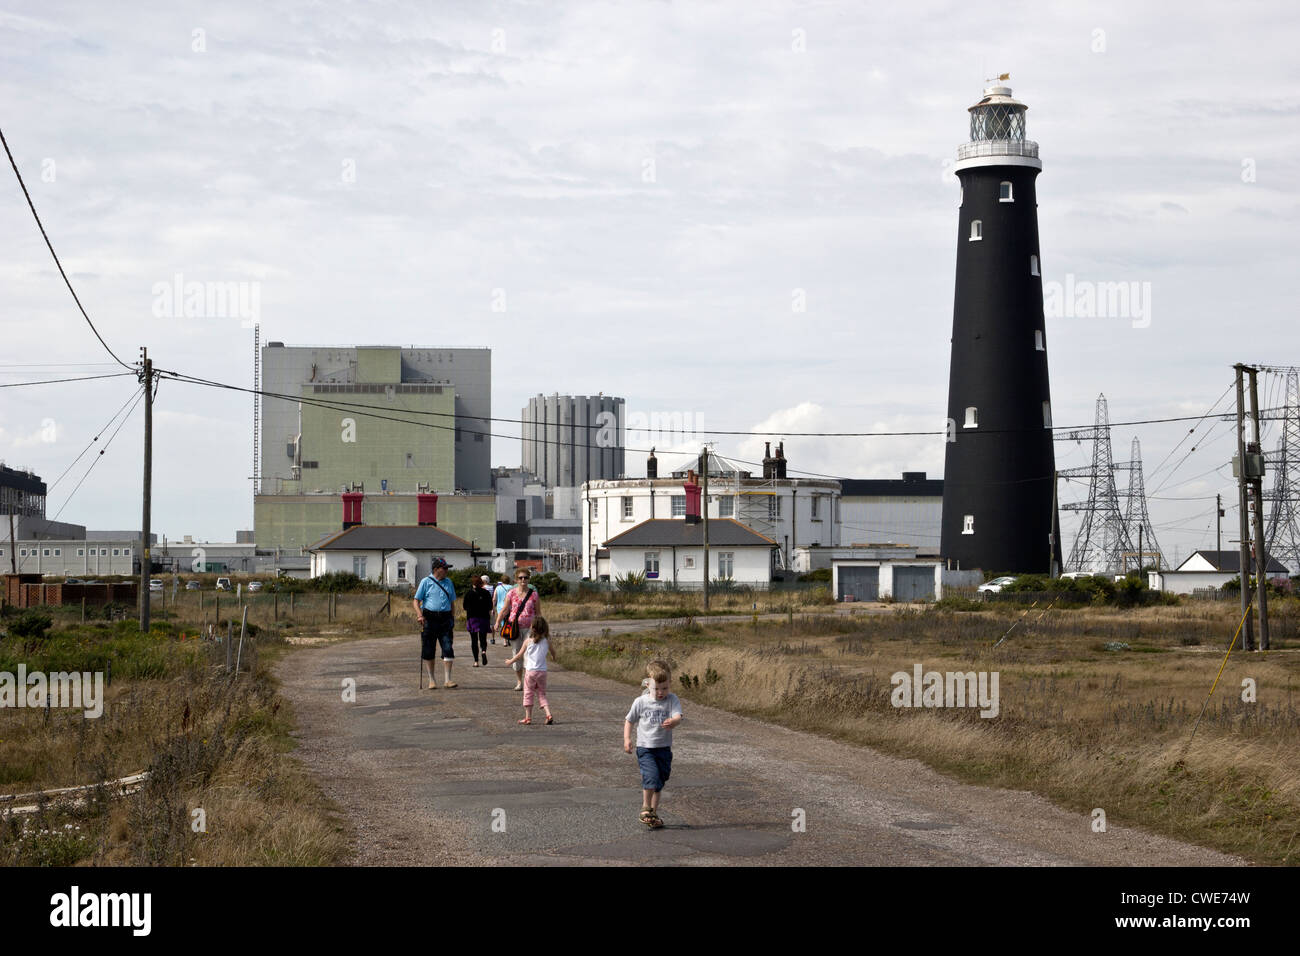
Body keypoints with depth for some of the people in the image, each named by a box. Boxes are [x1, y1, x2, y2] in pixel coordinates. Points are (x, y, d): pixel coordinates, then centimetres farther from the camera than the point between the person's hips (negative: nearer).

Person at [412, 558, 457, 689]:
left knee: (448, 649, -7)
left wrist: (453, 619, 13)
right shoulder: (426, 582, 1)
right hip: (429, 618, -3)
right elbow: (416, 601, 0)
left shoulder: (448, 583, 15)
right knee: (428, 651, 2)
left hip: (445, 620, 3)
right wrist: (420, 616, -15)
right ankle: (431, 680, 12)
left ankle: (447, 679, -4)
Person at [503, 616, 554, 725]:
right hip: (542, 671, 3)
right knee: (542, 694, 11)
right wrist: (553, 657, 43)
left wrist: (510, 661, 20)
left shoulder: (528, 641, -5)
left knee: (528, 694, 7)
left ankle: (528, 717, 7)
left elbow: (520, 655, 2)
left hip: (530, 671, -3)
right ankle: (549, 714, -5)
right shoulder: (546, 642, 1)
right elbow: (552, 653, 19)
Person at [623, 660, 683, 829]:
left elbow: (677, 716, -21)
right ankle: (646, 807, -1)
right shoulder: (641, 702, -3)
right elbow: (629, 720, 10)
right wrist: (627, 738, -1)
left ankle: (653, 813, 23)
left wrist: (672, 722, -44)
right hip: (645, 747, -2)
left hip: (664, 747, 2)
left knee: (659, 782, 9)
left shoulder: (672, 700, -4)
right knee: (651, 777, -19)